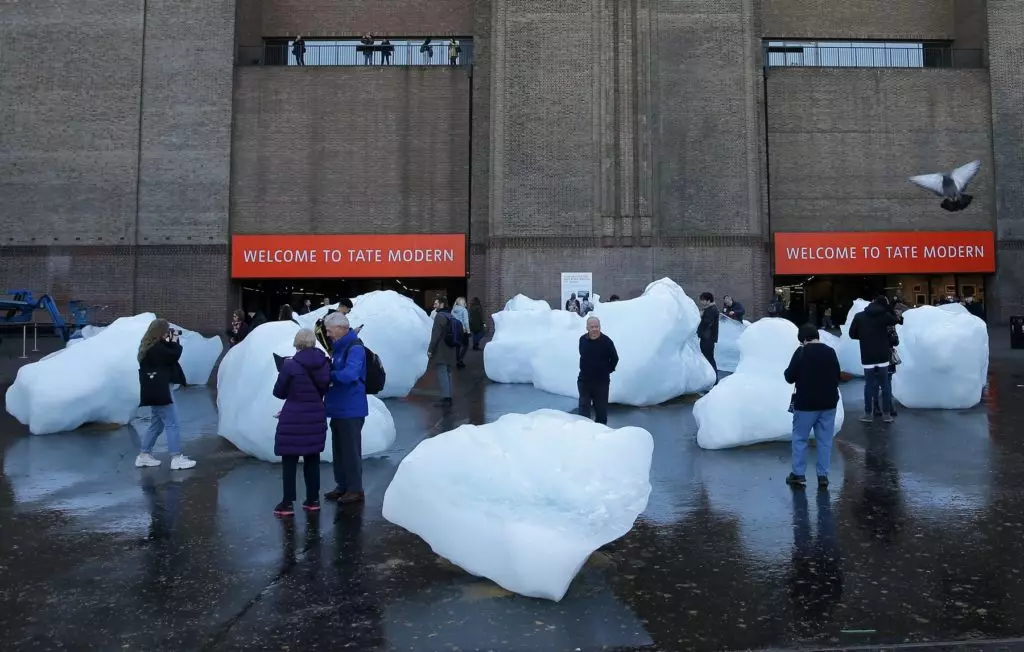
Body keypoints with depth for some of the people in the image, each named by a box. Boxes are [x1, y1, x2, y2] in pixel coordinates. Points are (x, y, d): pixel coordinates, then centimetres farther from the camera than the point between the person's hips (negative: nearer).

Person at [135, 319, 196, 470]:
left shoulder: (150, 346, 12)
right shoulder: (157, 347, -19)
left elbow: (167, 355, 15)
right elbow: (174, 356, -19)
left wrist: (171, 342, 5)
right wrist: (175, 341, -6)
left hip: (156, 390, 11)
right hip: (160, 390, -11)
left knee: (157, 423, 17)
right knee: (172, 424, -7)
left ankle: (144, 455, 22)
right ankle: (177, 459, -5)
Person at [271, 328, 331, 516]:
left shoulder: (290, 365, -13)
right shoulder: (324, 364, -1)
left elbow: (278, 392, -3)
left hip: (294, 418, -4)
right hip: (316, 417, 5)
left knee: (289, 461, 5)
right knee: (312, 459, 14)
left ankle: (287, 503, 9)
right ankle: (313, 500, 20)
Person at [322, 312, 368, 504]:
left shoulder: (355, 348, -18)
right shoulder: (338, 346, 12)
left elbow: (349, 374, -31)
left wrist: (327, 374, -18)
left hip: (351, 409, -9)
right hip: (338, 407, 9)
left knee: (351, 449, 0)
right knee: (339, 448, 16)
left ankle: (355, 489, 11)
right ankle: (342, 485, 29)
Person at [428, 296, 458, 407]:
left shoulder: (440, 316, -12)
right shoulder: (451, 317, 15)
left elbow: (435, 335, -17)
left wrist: (430, 350, -13)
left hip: (441, 352, -9)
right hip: (450, 352, 9)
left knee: (442, 374, -7)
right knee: (447, 374, 13)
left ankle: (445, 398, -11)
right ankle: (448, 397, 15)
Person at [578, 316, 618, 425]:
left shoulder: (606, 341, -15)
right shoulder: (582, 339, -3)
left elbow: (615, 358, -4)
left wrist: (607, 370, -1)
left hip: (601, 381, -3)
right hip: (584, 380, 3)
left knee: (601, 408, 10)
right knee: (583, 408, 6)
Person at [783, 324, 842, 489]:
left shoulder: (801, 352, -13)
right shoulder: (830, 351, 4)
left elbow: (789, 377, -10)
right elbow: (837, 376, 16)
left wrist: (787, 372, 10)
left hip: (806, 403, -5)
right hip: (828, 403, 5)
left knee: (800, 438, 6)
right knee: (825, 440, 9)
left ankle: (798, 474, 9)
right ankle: (823, 475, 11)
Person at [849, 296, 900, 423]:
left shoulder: (859, 317, -1)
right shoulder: (885, 315, -3)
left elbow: (852, 334, 4)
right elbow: (896, 320, 18)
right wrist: (888, 308, 26)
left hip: (868, 358, 0)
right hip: (883, 357, 0)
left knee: (869, 386, 7)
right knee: (885, 386, 9)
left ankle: (868, 414, 10)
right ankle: (886, 414, 12)